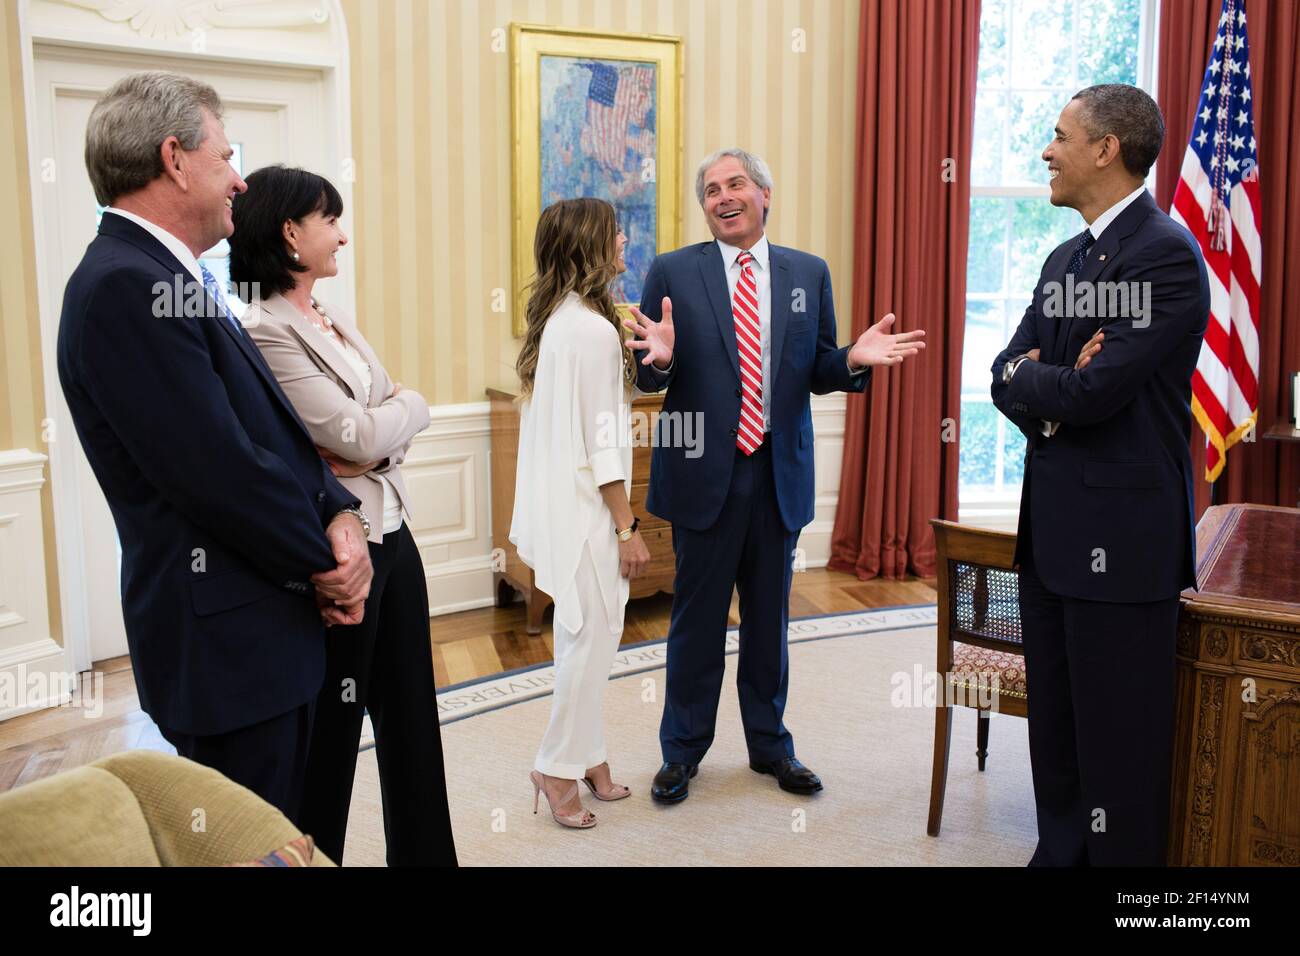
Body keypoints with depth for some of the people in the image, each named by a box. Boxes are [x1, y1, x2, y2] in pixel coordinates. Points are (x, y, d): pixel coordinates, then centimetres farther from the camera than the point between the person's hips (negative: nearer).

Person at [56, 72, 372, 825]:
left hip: (267, 625, 10)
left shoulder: (173, 279, 12)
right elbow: (219, 471, -23)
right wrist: (324, 562, -9)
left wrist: (341, 514, -4)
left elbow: (277, 432, 12)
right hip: (227, 642, -10)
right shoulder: (126, 287, -19)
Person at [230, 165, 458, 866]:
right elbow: (358, 434, -19)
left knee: (413, 714, 16)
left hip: (391, 533, 8)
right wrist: (405, 405, 0)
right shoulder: (266, 333, -15)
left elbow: (410, 414, 6)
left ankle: (425, 853, 30)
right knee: (330, 728, 7)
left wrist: (374, 445, -14)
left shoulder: (336, 321, 12)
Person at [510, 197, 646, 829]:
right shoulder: (594, 329, -18)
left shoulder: (557, 318, 10)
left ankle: (586, 758, 27)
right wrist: (627, 527, -14)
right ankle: (560, 769, 12)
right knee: (593, 636, 0)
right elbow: (600, 443, -19)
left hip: (561, 502, 10)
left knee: (582, 636, 16)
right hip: (585, 508, -10)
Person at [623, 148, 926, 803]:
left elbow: (815, 373, 7)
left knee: (769, 616, 15)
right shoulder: (672, 273, -2)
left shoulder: (809, 274, 5)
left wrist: (854, 360, -13)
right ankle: (683, 750, 26)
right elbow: (648, 380, -2)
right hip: (704, 473, -2)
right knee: (697, 619, 8)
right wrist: (660, 359, -24)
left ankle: (769, 744, 33)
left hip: (779, 473, 3)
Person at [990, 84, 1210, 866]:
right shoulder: (1066, 259, 14)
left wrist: (1026, 377, -4)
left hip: (1121, 535, -9)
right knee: (1055, 729, 18)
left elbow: (1094, 391, -23)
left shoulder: (1167, 254, -14)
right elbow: (1006, 377, 9)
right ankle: (1060, 852, 33)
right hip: (1053, 528, 9)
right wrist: (1052, 392, -12)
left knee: (1118, 742, 2)